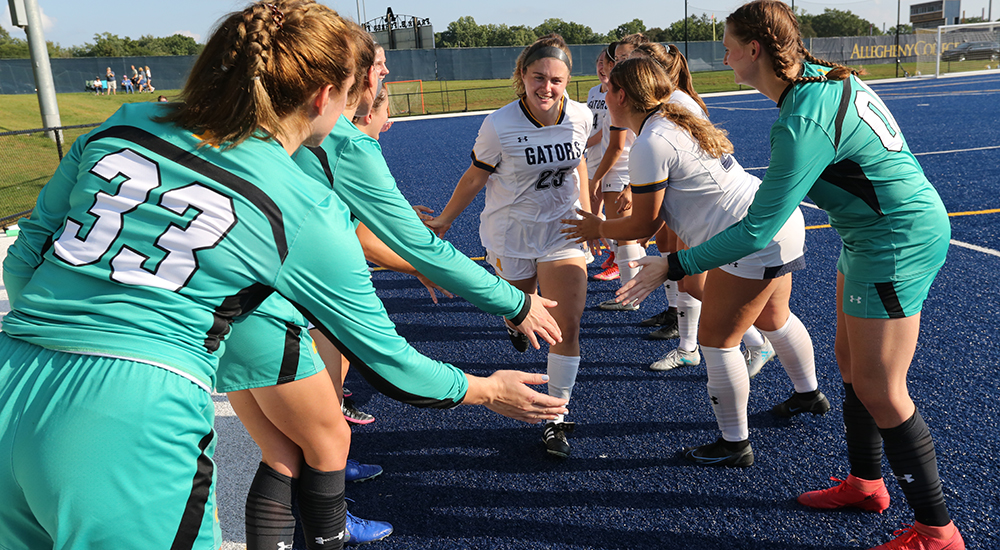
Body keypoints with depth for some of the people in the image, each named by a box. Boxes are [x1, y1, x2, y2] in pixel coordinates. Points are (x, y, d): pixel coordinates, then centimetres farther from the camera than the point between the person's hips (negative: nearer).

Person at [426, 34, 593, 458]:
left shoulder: (580, 116, -10)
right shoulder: (499, 126, -20)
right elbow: (474, 178, -5)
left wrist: (587, 215, 16)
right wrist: (444, 220, 4)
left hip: (563, 228, 2)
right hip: (512, 230, -1)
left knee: (567, 325, -8)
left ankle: (557, 419, 7)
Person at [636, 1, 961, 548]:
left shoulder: (804, 124, -28)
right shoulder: (826, 75, 2)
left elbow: (756, 231, -28)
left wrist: (673, 266, -22)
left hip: (897, 245, -10)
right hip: (870, 236, 10)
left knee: (878, 392, -2)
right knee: (850, 360, 19)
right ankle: (865, 483, 37)